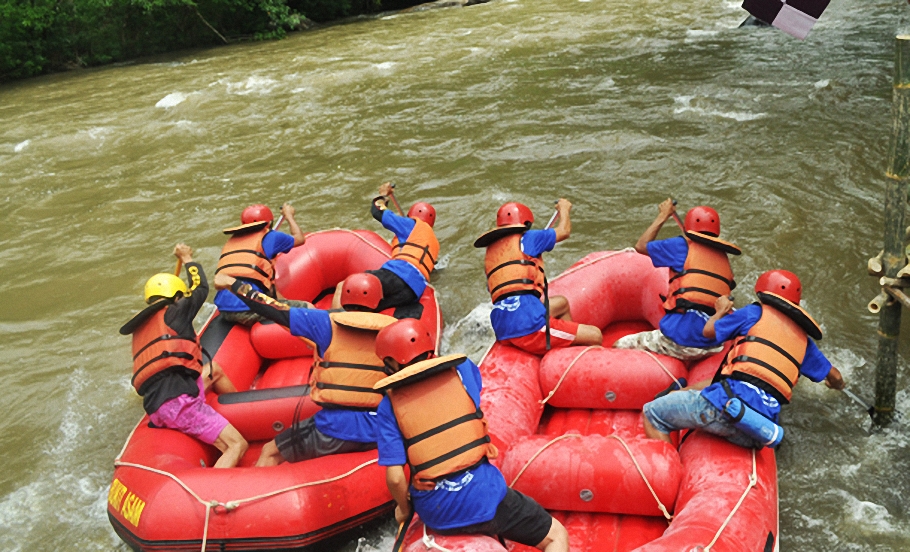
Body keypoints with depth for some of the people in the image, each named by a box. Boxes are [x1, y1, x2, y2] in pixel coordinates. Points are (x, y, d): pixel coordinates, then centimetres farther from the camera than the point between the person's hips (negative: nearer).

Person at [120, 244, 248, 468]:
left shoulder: (141, 328, 25)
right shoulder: (173, 312, 7)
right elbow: (201, 288, 21)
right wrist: (187, 258, 36)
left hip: (155, 405, 8)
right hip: (176, 398, -8)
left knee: (213, 370, 32)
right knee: (237, 445, -15)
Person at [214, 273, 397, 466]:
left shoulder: (329, 323, -4)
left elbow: (280, 313, -4)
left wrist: (235, 285, 5)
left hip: (335, 429, -3)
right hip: (376, 434, 3)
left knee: (270, 452, 18)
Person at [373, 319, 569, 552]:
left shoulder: (388, 407, -4)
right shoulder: (462, 369, 0)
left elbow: (395, 478, -10)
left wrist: (403, 509, 9)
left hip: (436, 516, 2)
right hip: (484, 498, -2)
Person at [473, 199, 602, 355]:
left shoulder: (490, 254, 21)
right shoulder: (524, 239, 2)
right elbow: (564, 231, 10)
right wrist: (564, 209, 30)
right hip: (528, 326, -8)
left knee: (561, 303, 31)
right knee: (595, 336, -4)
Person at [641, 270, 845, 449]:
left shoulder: (756, 313, 12)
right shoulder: (803, 339, 26)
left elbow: (709, 331, 21)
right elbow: (835, 377, 36)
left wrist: (721, 311, 43)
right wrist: (837, 384, 61)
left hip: (733, 399, -7)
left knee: (652, 413, -2)